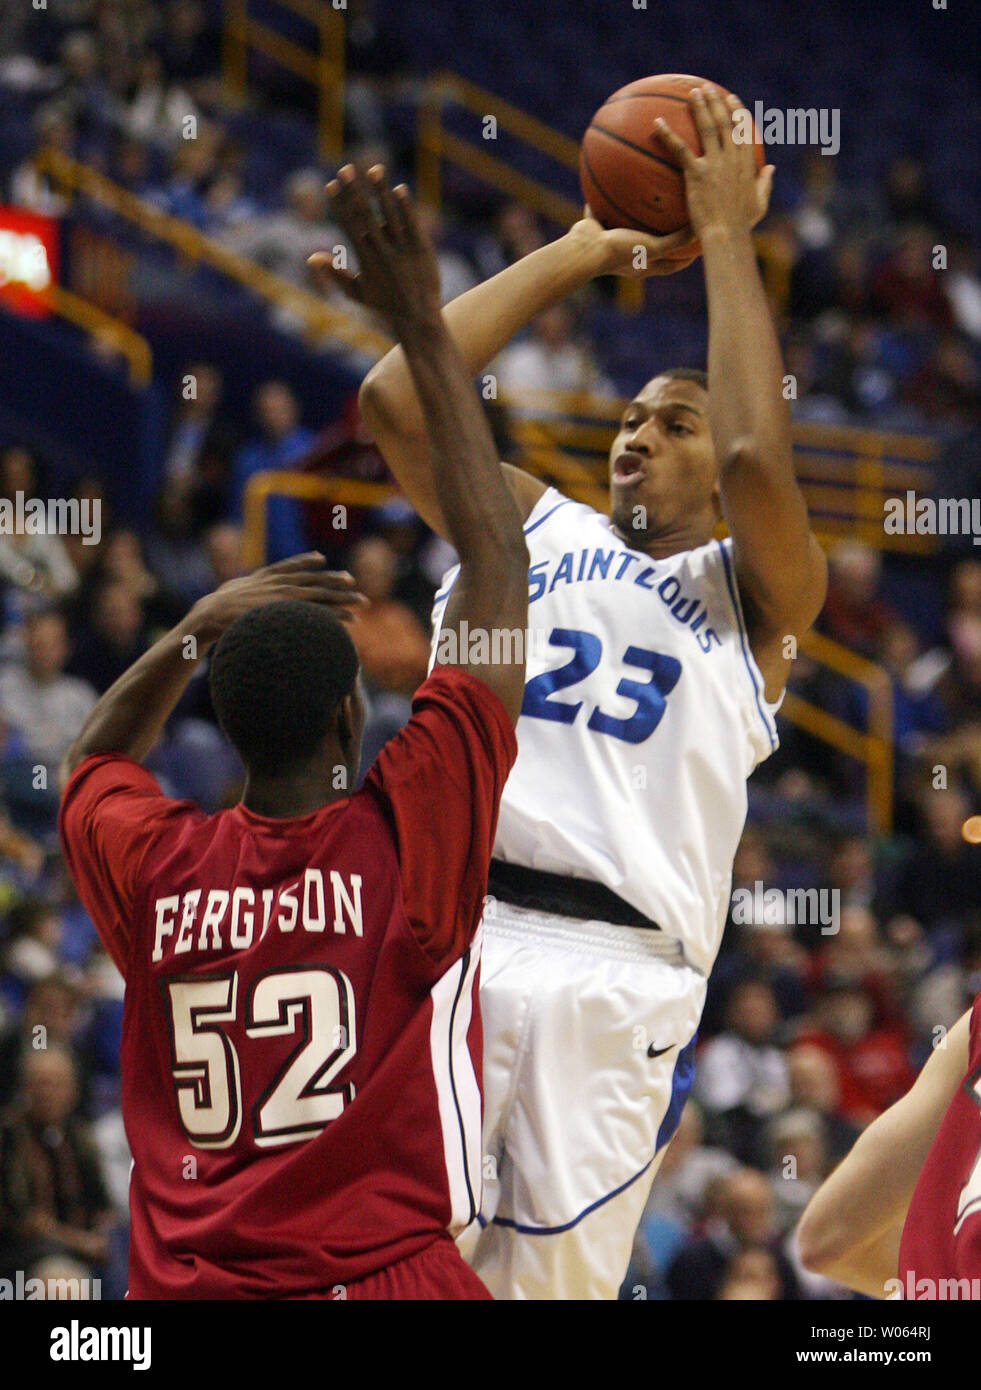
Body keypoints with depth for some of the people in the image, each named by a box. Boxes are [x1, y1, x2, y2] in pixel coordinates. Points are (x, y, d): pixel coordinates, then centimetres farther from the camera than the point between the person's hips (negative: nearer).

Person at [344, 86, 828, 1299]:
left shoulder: (753, 595, 14)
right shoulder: (535, 530, 24)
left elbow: (758, 458, -8)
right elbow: (397, 401, 11)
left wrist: (725, 239, 2)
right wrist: (583, 255, 14)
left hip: (613, 980, -2)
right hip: (447, 935, 2)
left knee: (555, 1283, -3)